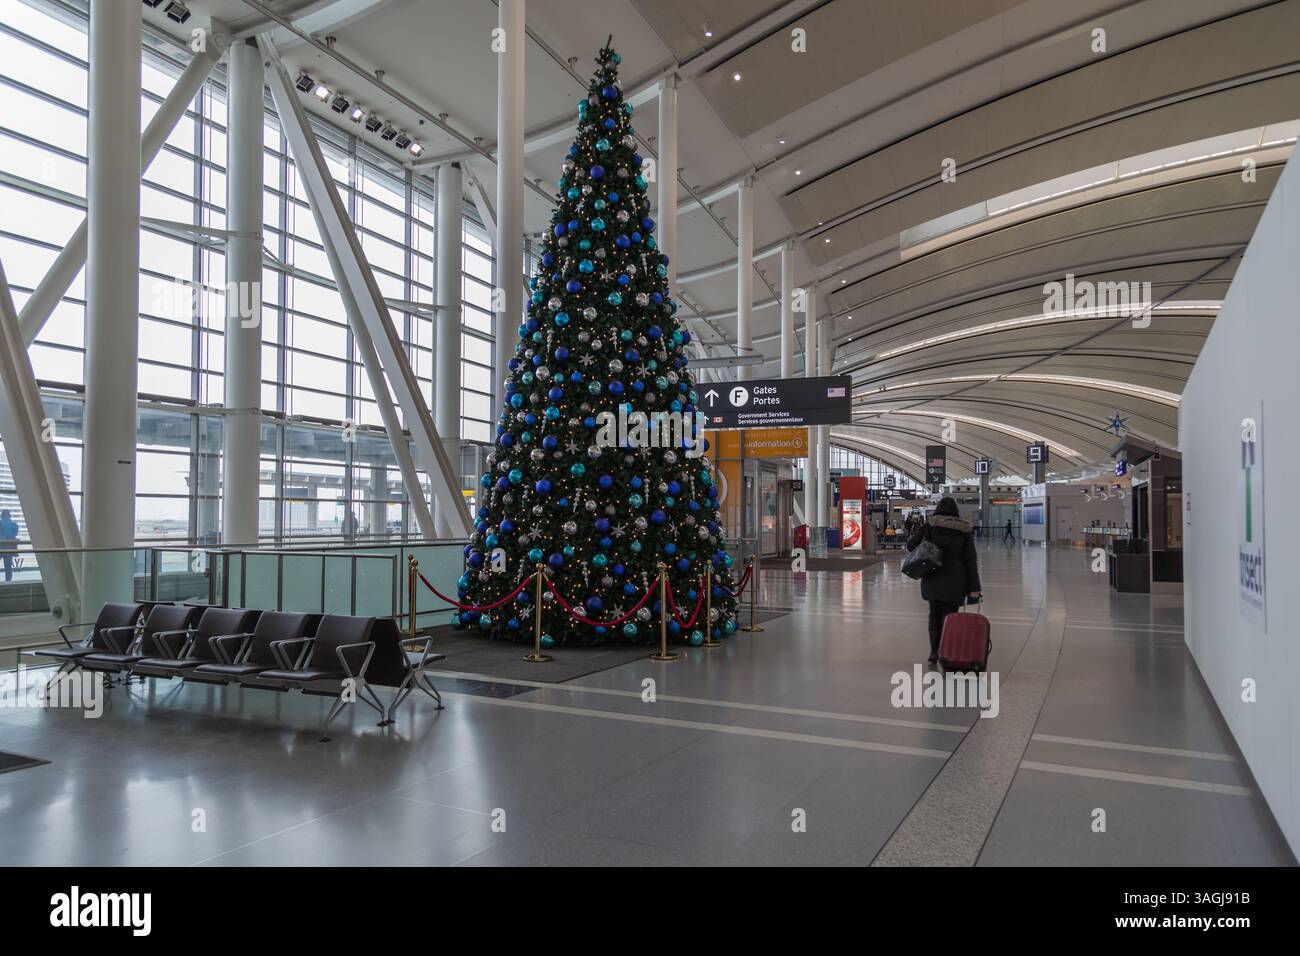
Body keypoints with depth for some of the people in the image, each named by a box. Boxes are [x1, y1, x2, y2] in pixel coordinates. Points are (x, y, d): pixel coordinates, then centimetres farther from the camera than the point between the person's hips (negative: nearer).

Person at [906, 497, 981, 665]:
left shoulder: (929, 527, -2)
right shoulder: (965, 531, 2)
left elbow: (911, 546, 0)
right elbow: (970, 561, -1)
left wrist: (918, 530, 20)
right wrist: (974, 587, -2)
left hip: (933, 580, 0)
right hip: (955, 582, 0)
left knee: (935, 615, 15)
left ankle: (934, 652, 13)